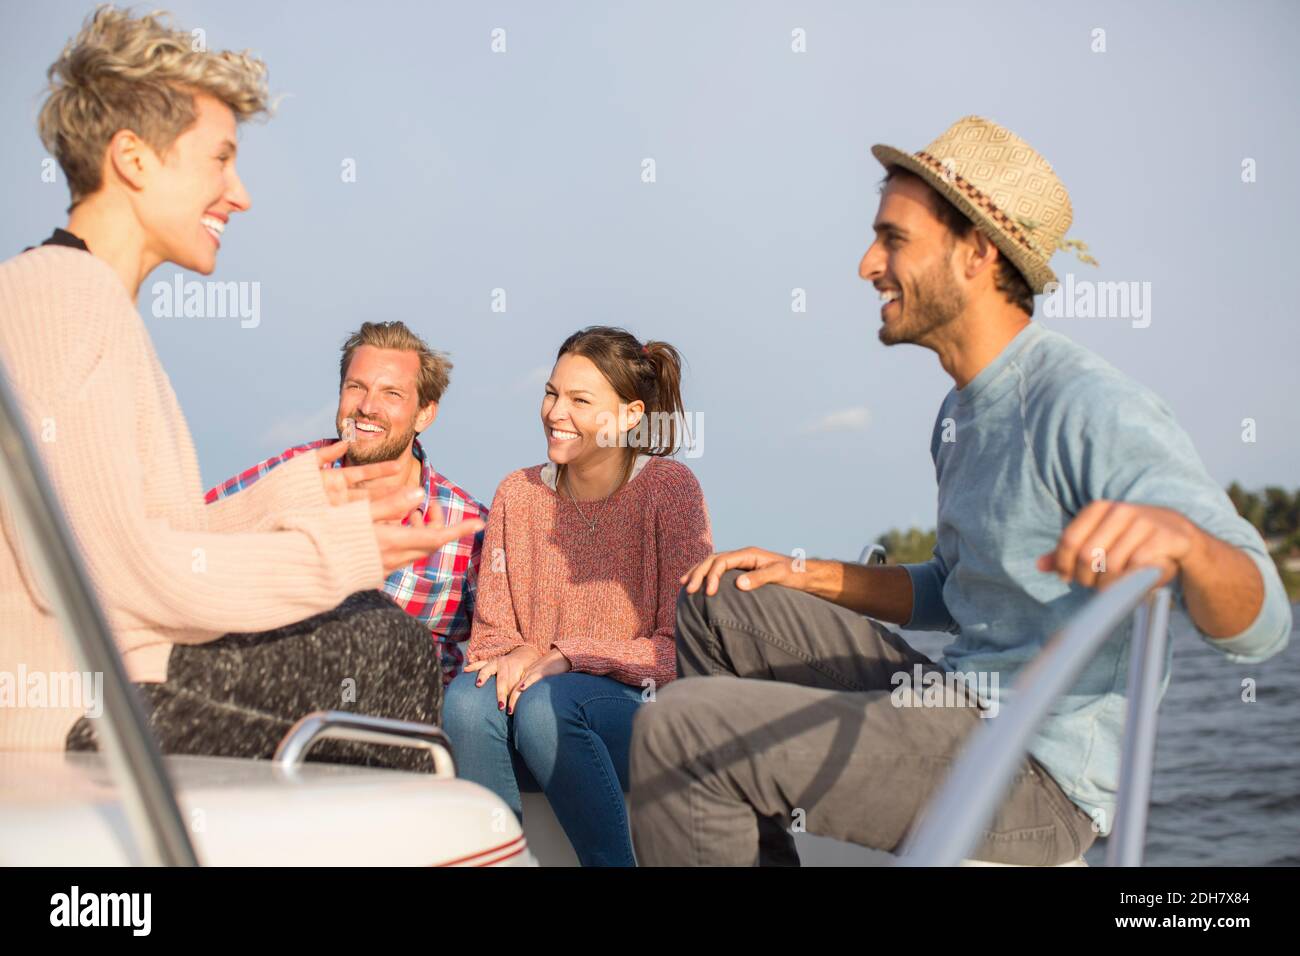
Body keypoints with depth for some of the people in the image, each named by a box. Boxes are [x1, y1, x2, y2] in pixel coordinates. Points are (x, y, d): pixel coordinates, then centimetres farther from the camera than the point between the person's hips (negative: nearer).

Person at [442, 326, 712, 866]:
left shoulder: (669, 487, -3)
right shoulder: (518, 494, 8)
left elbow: (682, 646, -8)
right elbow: (491, 632, 9)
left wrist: (568, 657, -18)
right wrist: (514, 657, -15)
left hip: (644, 710, -3)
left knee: (545, 702, -33)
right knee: (467, 699, -28)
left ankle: (615, 862, -20)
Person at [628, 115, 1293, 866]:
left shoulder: (1088, 405, -17)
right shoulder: (964, 414, 15)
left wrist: (1180, 536, -47)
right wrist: (808, 577, 13)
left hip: (1038, 774, -10)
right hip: (963, 717, 10)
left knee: (679, 730, -19)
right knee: (717, 607, 11)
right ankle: (757, 847, 10)